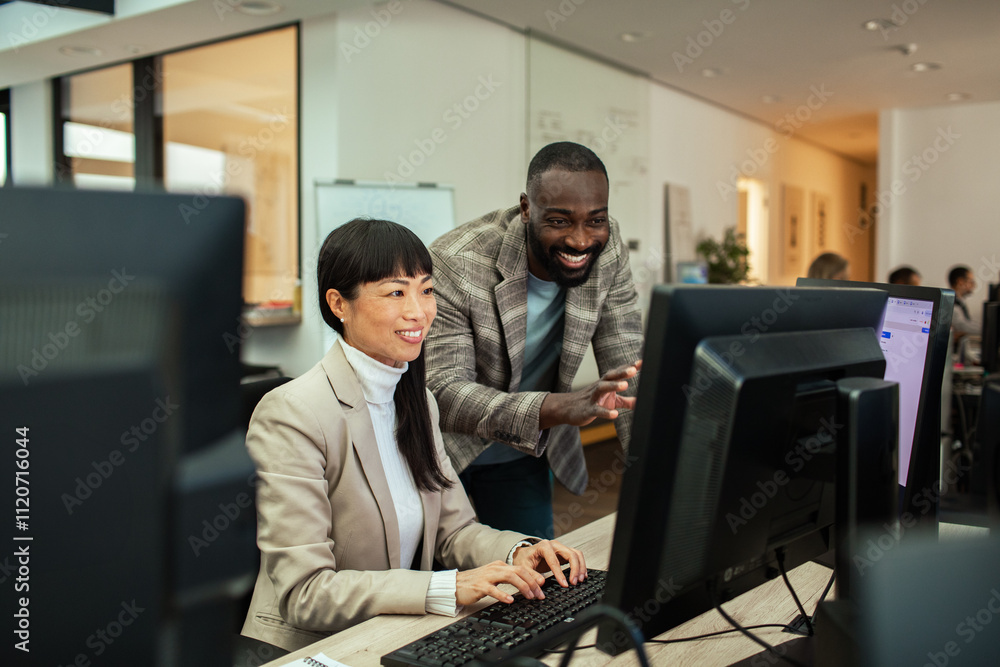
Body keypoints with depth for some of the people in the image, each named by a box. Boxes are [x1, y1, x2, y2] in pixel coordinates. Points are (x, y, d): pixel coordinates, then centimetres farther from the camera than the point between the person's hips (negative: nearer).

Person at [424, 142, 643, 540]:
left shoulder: (607, 250, -15)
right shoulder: (454, 263, -29)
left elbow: (630, 372, -14)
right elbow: (443, 393, -34)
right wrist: (562, 407, -48)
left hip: (523, 454, 4)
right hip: (442, 446, -3)